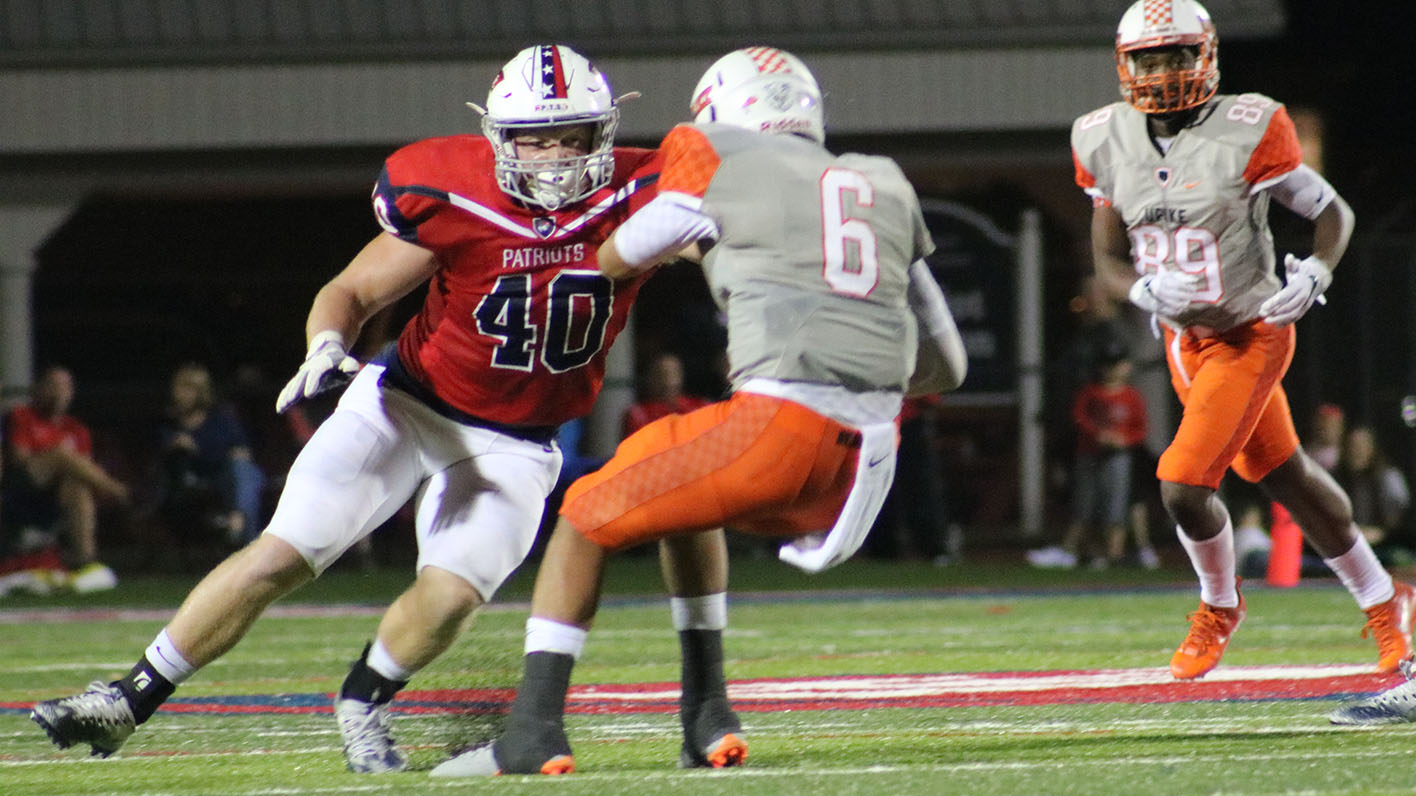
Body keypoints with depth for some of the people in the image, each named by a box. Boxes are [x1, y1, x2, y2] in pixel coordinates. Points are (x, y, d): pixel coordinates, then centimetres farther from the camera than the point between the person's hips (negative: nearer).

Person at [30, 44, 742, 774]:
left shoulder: (634, 195, -15)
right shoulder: (451, 199, -18)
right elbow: (352, 292, -8)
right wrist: (326, 346, -29)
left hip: (514, 445, 1)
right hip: (408, 404, -1)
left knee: (450, 596, -17)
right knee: (280, 556, -9)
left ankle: (363, 702, 15)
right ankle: (129, 700, 2)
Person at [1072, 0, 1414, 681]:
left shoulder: (1246, 133, -19)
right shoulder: (1107, 142, -5)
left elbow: (1333, 212, -8)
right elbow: (1109, 257, 3)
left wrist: (1315, 273, -28)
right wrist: (1147, 291, -18)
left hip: (1251, 335, -5)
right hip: (1185, 340, 6)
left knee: (1183, 486, -15)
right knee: (1283, 476, 17)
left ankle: (1219, 606, 15)